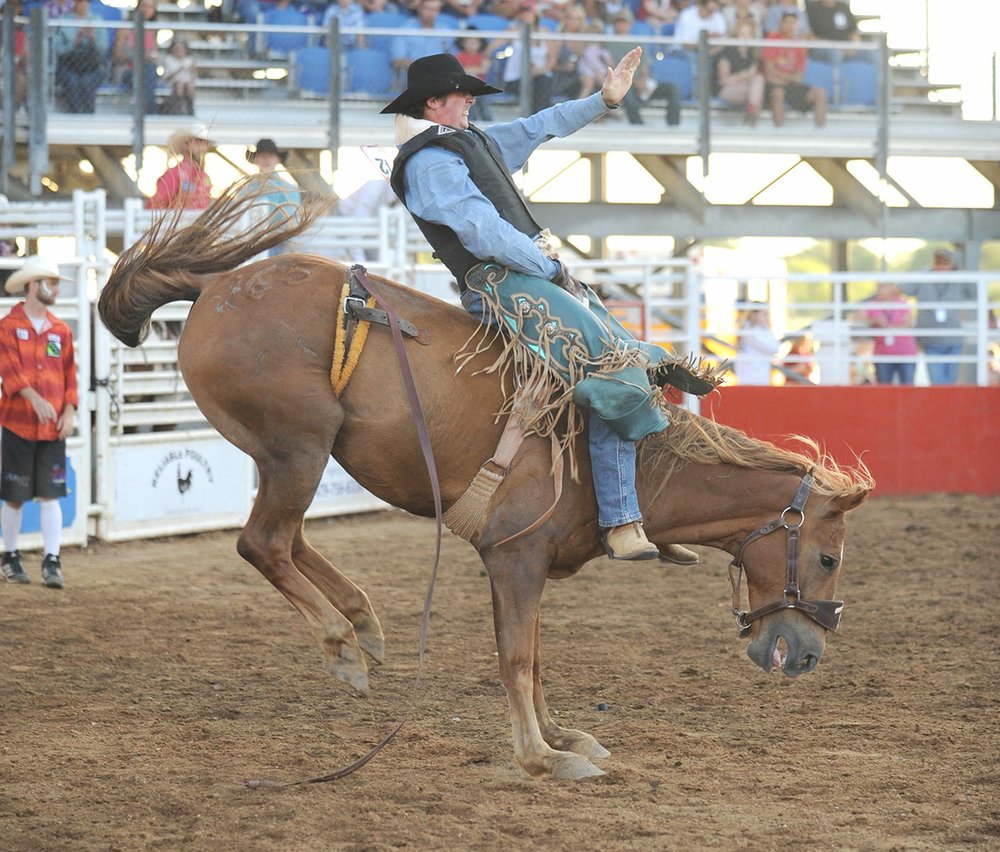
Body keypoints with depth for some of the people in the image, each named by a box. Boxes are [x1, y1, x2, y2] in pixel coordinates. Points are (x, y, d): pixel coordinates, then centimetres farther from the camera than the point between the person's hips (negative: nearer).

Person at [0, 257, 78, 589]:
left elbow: (69, 374, 10)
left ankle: (52, 562, -4)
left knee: (50, 494, -2)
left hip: (53, 426, 3)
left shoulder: (61, 330, 9)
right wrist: (35, 398, -29)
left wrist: (69, 412, -3)